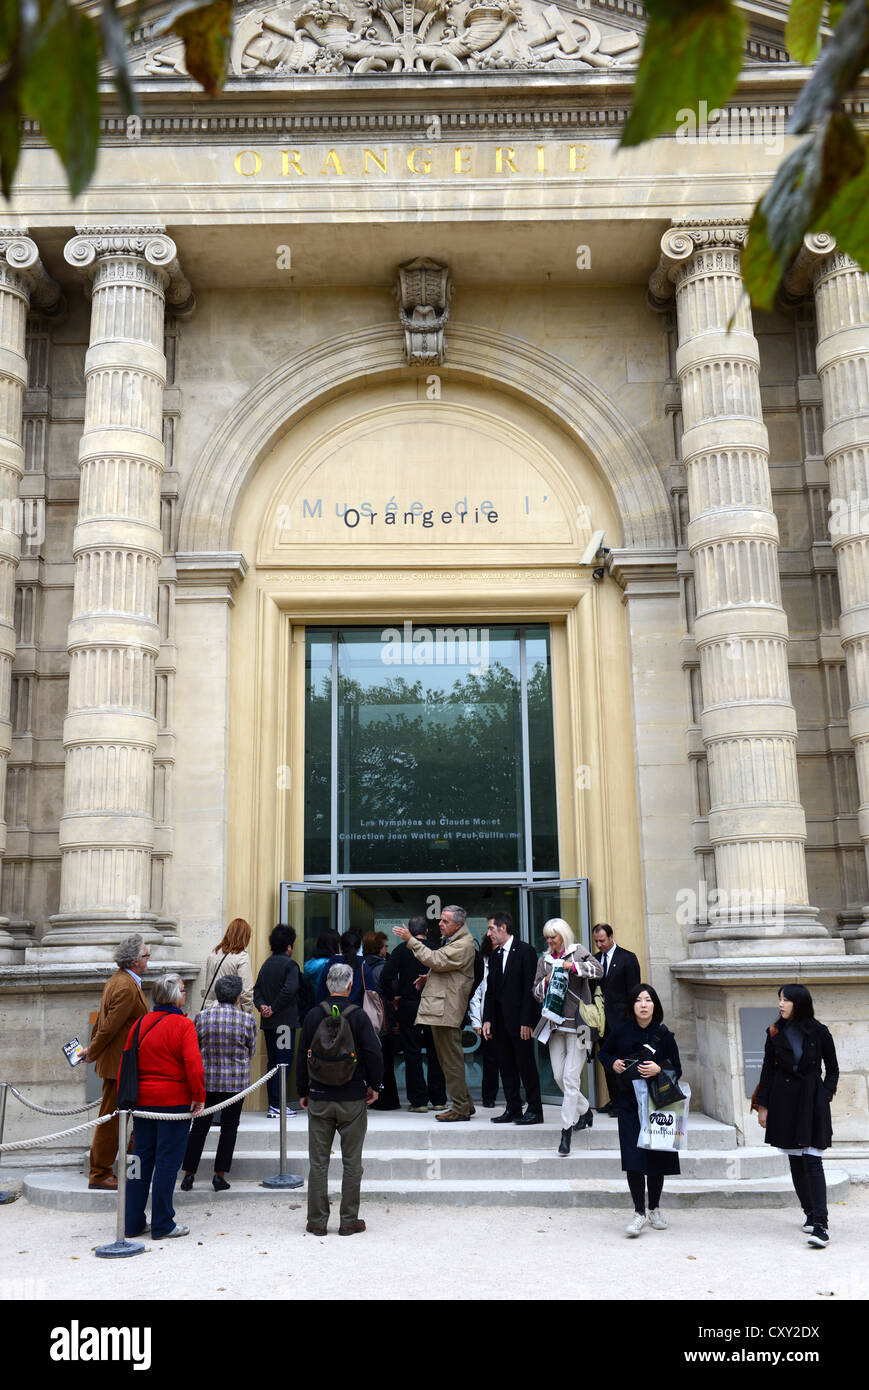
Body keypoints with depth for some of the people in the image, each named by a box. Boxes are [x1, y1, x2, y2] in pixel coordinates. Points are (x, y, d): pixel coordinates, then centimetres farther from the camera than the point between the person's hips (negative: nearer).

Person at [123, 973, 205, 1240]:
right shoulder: (183, 1025, -11)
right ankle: (162, 1226, 6)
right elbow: (193, 1064, -18)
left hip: (143, 1100, 6)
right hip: (174, 1101, -6)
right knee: (167, 1161, 1)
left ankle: (133, 1223, 19)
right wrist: (199, 1097, -8)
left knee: (141, 1158, 13)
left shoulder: (140, 1024, 5)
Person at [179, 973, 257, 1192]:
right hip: (237, 1081, -1)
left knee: (199, 1125, 12)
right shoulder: (247, 1020, -9)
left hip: (206, 1079, 1)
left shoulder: (202, 1017, -5)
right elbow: (251, 1051, 4)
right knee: (229, 1127, 10)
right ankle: (220, 1175, 11)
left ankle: (189, 1174, 14)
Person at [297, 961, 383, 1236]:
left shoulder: (313, 1016, -1)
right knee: (352, 1162, 7)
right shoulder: (358, 1016, -8)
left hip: (319, 1099, 2)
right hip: (353, 1100, -2)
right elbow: (374, 1054, -9)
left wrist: (303, 1092, 13)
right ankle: (349, 1221, 11)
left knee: (318, 1162, 9)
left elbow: (302, 1057, 4)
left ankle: (317, 1221, 12)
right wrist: (374, 1086, 6)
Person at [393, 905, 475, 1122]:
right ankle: (464, 1104, 21)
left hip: (447, 1010, -11)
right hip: (440, 1008, 11)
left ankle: (460, 1108, 2)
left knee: (451, 1060, -5)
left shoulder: (463, 945, -14)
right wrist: (429, 977, 12)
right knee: (447, 1059, 14)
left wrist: (410, 940, -18)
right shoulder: (451, 941, 19)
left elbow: (436, 960, -20)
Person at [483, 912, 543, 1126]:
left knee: (526, 1064, -2)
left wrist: (526, 1021, -17)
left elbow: (530, 988, -12)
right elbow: (490, 990, 14)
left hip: (520, 1020, -7)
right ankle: (512, 1109, 16)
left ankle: (534, 1110, 6)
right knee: (506, 1066, 9)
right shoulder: (495, 955, 14)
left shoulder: (525, 951, -8)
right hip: (501, 1020, 7)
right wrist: (487, 1019, 5)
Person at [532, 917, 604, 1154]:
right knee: (559, 1077, 6)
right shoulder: (544, 961, 14)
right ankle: (585, 1111, 30)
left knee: (571, 1078, -9)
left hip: (577, 1023, -5)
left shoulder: (578, 952, 1)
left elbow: (598, 970, -14)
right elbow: (536, 993, 14)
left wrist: (571, 965, -21)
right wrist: (546, 982, -5)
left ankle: (566, 1131, -5)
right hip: (555, 1023, 5)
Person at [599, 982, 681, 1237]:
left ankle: (654, 1209, 27)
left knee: (657, 1157, 8)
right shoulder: (621, 1031, -2)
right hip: (629, 1103, 0)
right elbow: (604, 1053, 13)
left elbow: (677, 1069, 1)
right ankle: (639, 1213, 1)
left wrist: (659, 1069, -18)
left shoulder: (664, 1035, -3)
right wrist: (613, 1063, -8)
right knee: (633, 1159, -8)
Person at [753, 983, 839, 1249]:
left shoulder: (819, 1033, -2)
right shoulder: (776, 1033, 4)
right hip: (784, 1102, 3)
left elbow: (832, 1070, 8)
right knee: (795, 1161, 7)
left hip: (812, 1101, -3)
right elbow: (768, 1070, 7)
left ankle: (820, 1225, -13)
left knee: (812, 1161, -11)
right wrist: (762, 1106, 4)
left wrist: (825, 1096, -4)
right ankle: (811, 1214, 22)